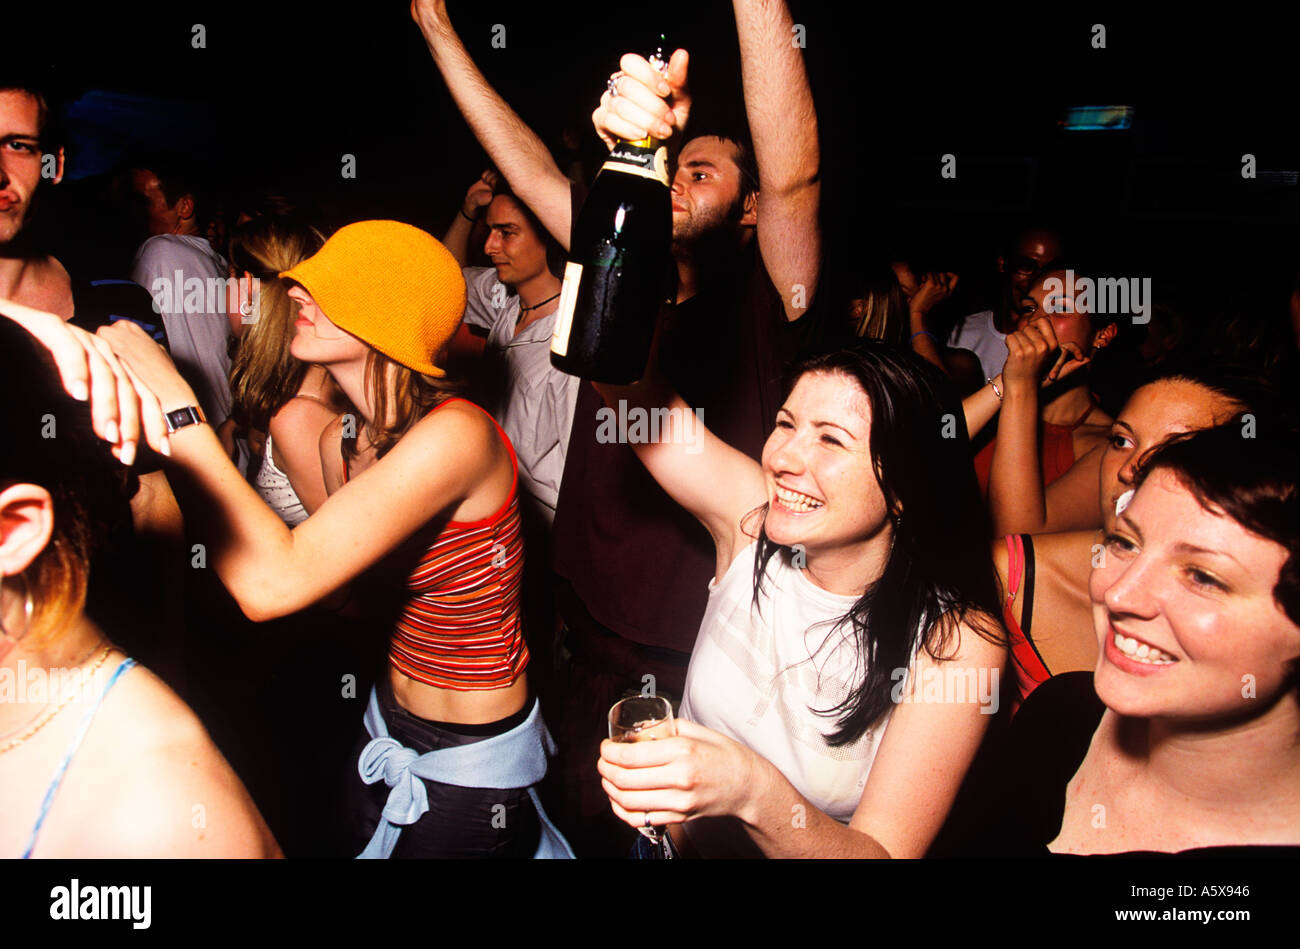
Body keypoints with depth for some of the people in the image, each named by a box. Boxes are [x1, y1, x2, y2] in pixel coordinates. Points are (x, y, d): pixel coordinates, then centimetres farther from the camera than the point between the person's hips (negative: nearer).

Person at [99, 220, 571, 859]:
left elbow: (272, 585, -37)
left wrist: (171, 402, -30)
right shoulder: (342, 441, -4)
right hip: (387, 733, 8)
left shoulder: (457, 433, -29)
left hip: (471, 767, -7)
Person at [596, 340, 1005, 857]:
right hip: (675, 839, 4)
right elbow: (632, 390, -13)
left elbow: (885, 850, -22)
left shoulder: (956, 643, -19)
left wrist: (754, 794, -38)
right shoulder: (753, 515, -11)